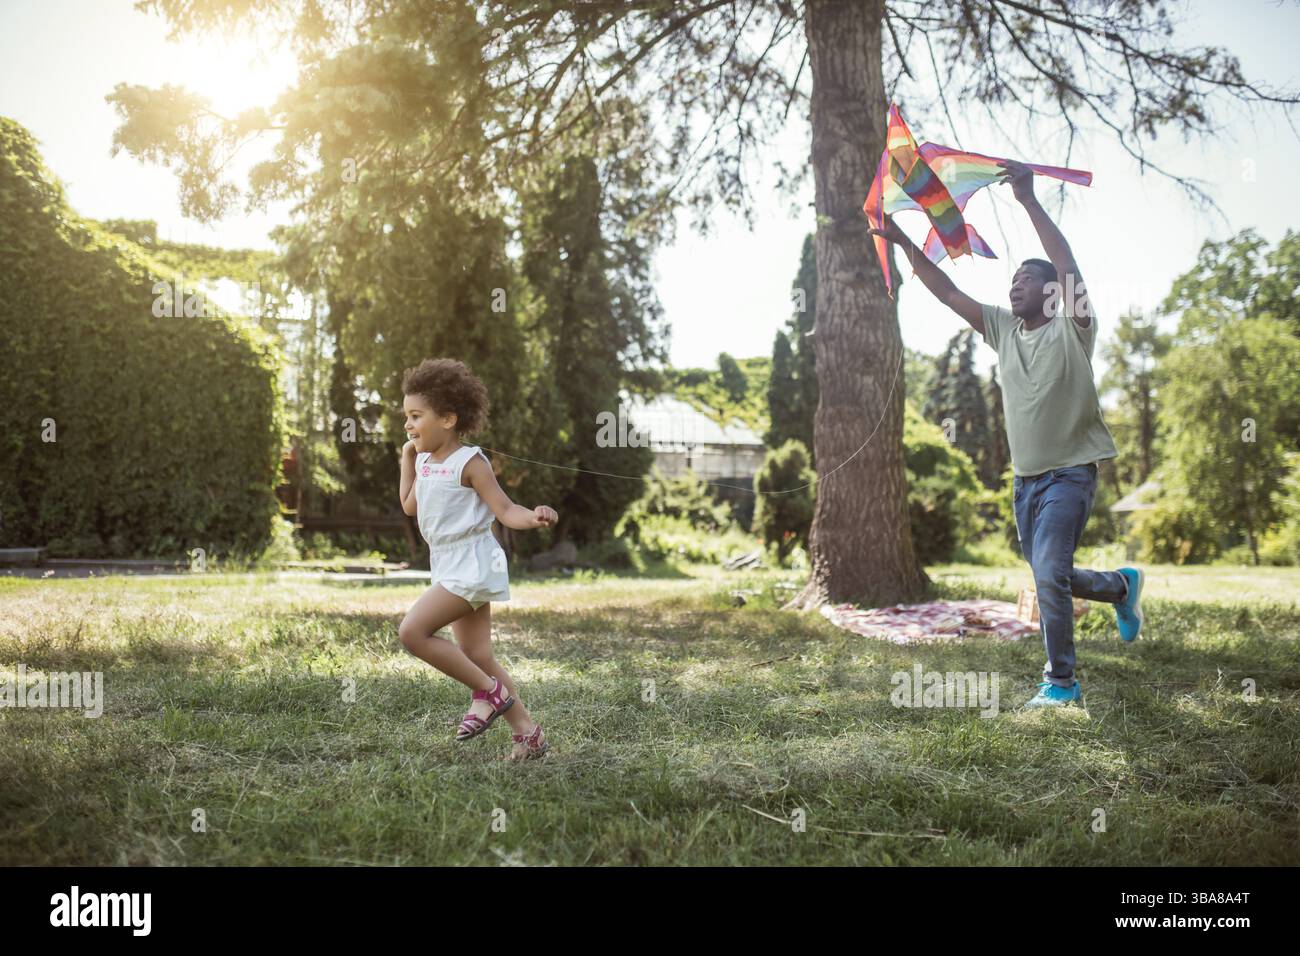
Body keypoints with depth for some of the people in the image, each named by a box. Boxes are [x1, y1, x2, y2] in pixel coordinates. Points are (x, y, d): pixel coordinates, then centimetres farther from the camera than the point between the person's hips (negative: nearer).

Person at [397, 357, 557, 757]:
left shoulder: (469, 462, -12)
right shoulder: (426, 462, 12)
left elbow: (505, 510, -15)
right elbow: (410, 507, 27)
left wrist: (533, 517, -35)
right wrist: (407, 458, 21)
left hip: (472, 565, -9)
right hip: (448, 567, 9)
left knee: (413, 631, -18)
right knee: (478, 659, 8)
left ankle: (488, 692, -7)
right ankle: (528, 731, 15)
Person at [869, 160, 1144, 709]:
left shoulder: (1070, 328, -8)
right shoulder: (1003, 328, 8)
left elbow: (1069, 268, -24)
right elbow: (948, 294, 4)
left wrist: (1029, 200, -30)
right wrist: (904, 243, -5)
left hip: (1070, 471, -7)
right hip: (1026, 476, 7)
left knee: (1049, 574, -17)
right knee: (1048, 578, 17)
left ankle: (1060, 683, -3)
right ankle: (1121, 586, 44)